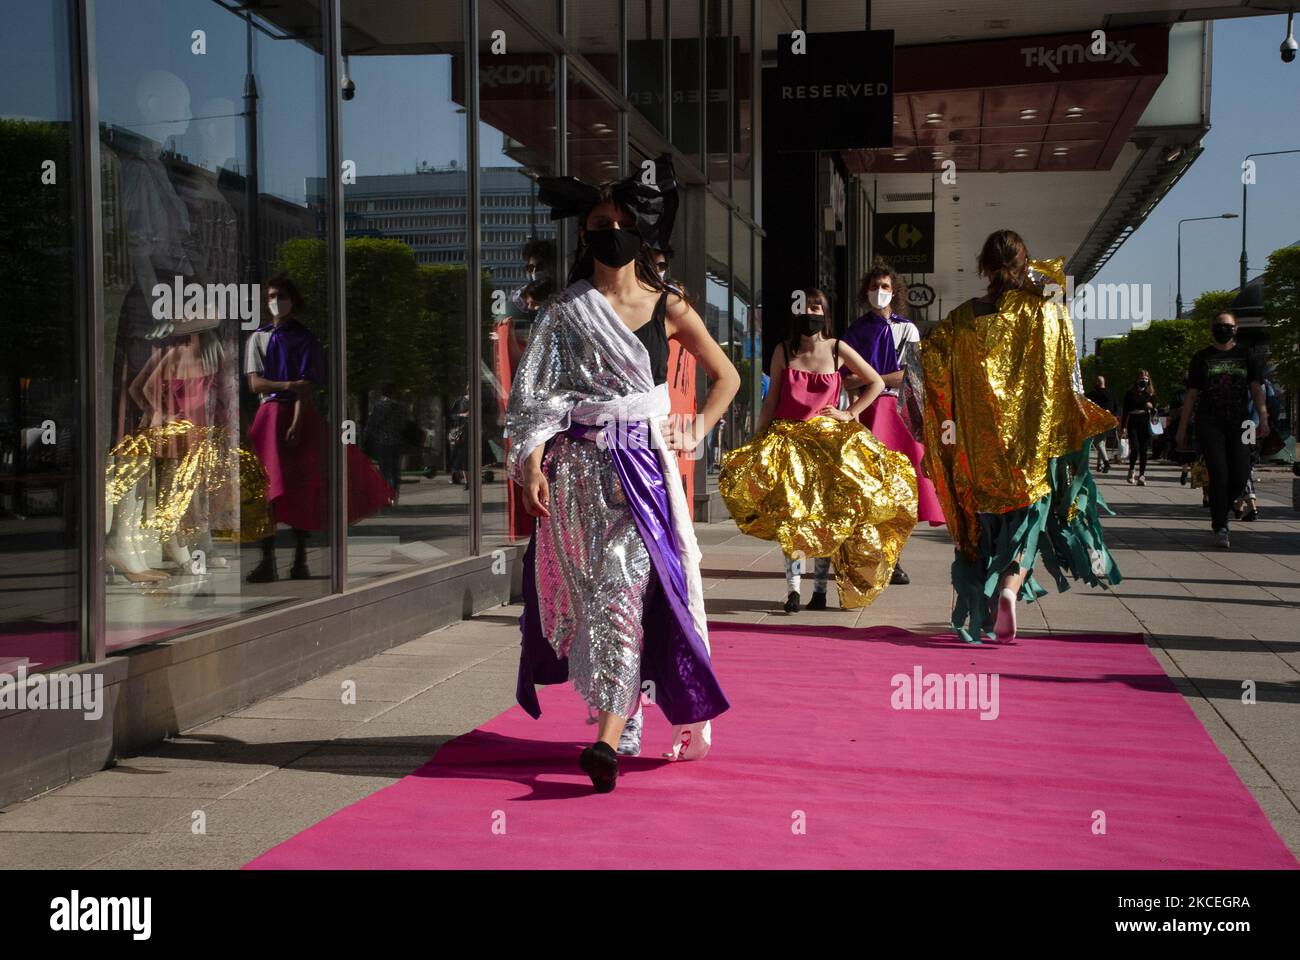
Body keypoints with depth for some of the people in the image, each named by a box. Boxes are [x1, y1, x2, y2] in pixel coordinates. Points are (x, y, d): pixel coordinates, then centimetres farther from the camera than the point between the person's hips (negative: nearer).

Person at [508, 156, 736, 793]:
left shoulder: (667, 308, 7)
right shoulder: (565, 311, 7)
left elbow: (726, 376, 17)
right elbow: (534, 394, 2)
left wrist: (696, 431, 7)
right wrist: (532, 463, -9)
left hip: (645, 466, -1)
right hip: (580, 469, 1)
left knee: (626, 586, -13)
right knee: (596, 590, 4)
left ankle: (608, 739, -19)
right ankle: (620, 710, 18)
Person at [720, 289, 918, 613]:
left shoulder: (838, 349, 1)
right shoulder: (783, 352, 3)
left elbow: (876, 383, 9)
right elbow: (771, 400, 6)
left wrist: (850, 413, 2)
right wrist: (758, 443, 0)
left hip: (828, 439, 0)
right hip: (787, 438, 0)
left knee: (828, 515, -2)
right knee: (790, 513, -11)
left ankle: (821, 588, 6)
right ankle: (793, 588, -12)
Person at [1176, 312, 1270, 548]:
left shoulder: (1245, 354, 12)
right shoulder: (1202, 357, 9)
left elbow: (1256, 389, 5)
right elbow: (1191, 395, 9)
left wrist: (1263, 418, -9)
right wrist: (1182, 429, 5)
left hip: (1238, 424, 2)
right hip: (1209, 424, -2)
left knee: (1240, 476, -4)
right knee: (1219, 475, -11)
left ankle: (1219, 511, 23)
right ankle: (1220, 528, -2)